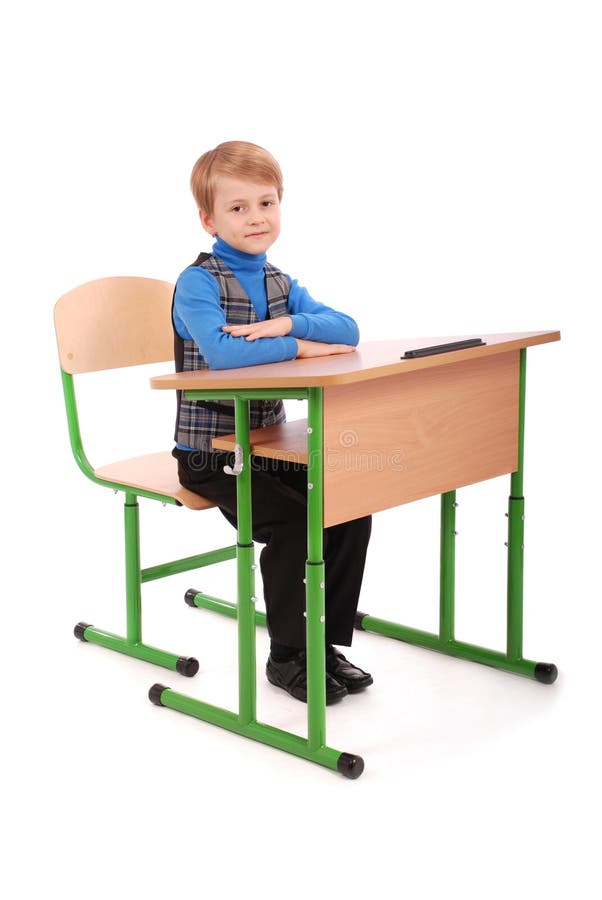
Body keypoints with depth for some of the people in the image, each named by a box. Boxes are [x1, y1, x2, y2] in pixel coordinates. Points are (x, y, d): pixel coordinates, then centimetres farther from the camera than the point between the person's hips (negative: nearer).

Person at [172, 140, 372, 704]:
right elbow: (222, 351, -31)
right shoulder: (197, 282, -12)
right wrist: (300, 346, -21)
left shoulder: (280, 283, 11)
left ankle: (328, 640, 9)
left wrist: (287, 323, -18)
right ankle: (287, 655, -2)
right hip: (210, 455, -7)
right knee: (291, 521, -22)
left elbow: (347, 330, -1)